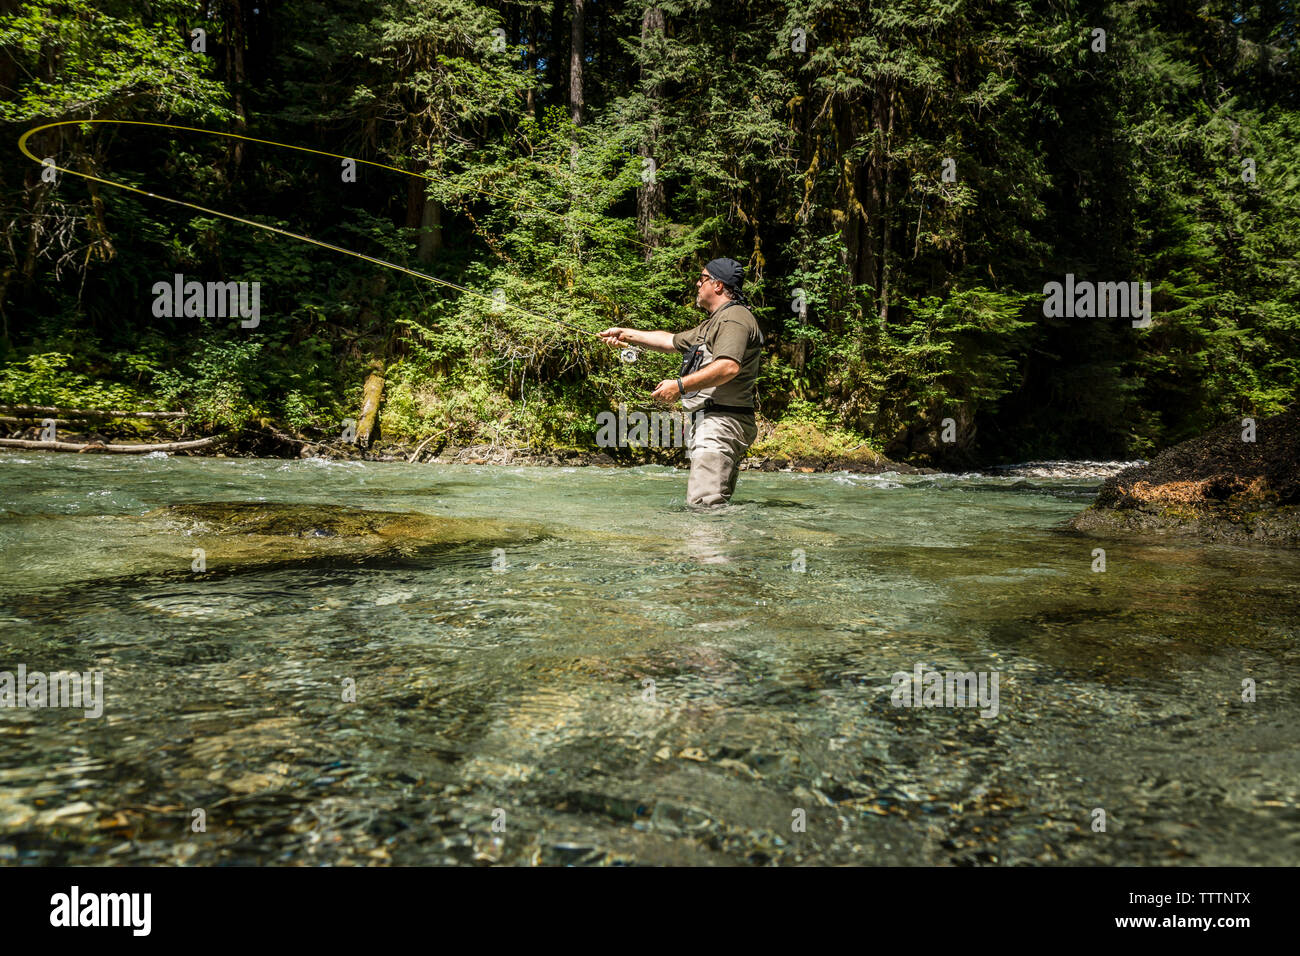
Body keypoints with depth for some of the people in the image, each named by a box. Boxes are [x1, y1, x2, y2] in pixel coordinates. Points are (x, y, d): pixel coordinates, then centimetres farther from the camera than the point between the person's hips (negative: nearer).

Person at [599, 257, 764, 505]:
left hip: (723, 423, -11)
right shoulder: (714, 323, 28)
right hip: (710, 423, 11)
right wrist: (627, 334, 34)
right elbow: (671, 341, 36)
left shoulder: (735, 317, -7)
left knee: (704, 506, -19)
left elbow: (729, 367, -24)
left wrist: (680, 385, -22)